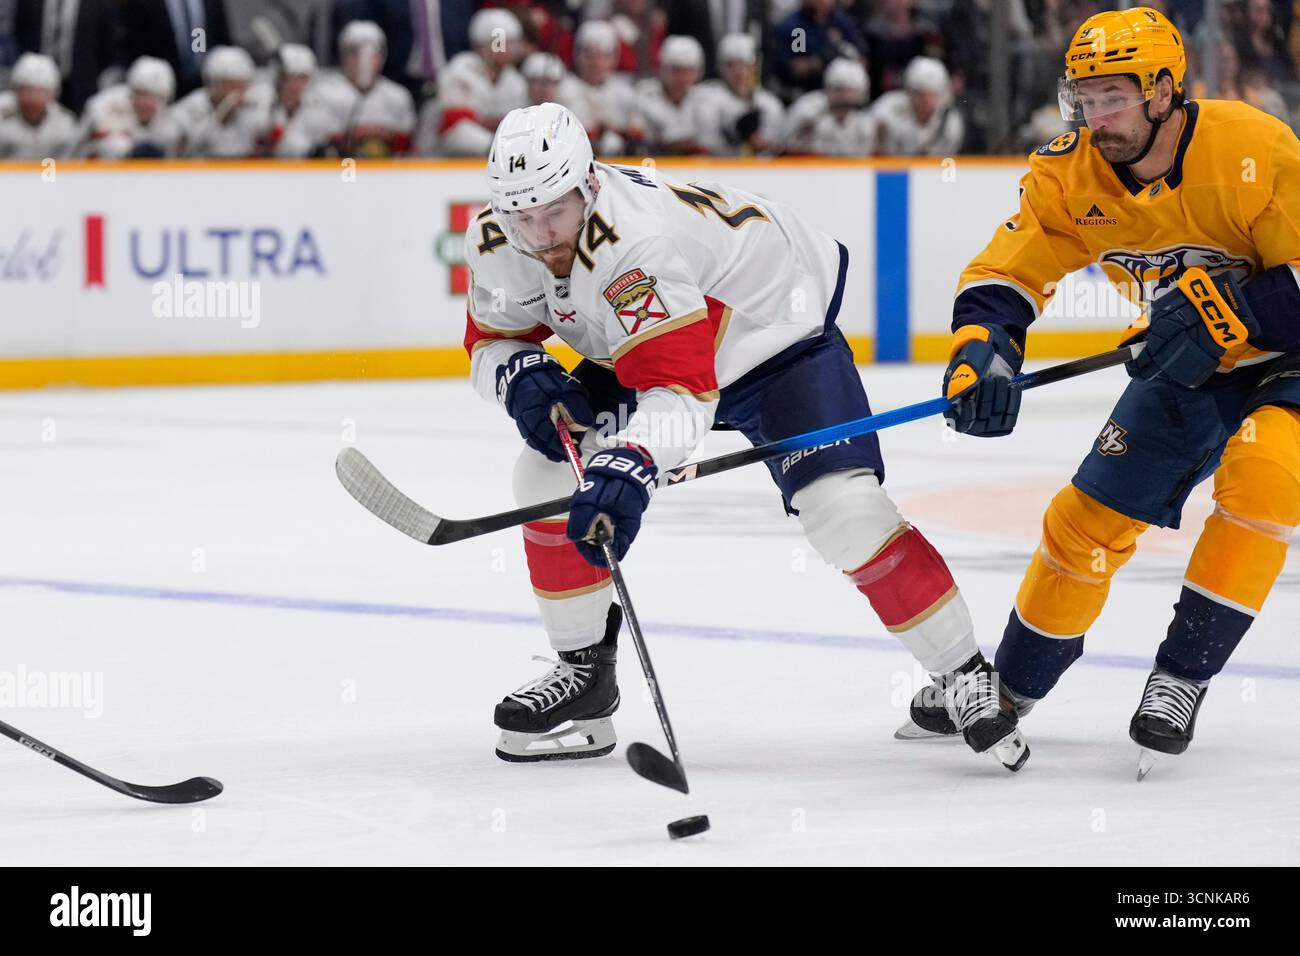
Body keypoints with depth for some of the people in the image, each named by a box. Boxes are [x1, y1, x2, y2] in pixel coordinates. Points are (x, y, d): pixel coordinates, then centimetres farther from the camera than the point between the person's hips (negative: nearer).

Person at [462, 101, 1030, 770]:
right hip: (635, 353, 7)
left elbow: (680, 390, -48)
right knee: (549, 474, -8)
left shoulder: (635, 243, -40)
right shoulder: (495, 242, -17)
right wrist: (522, 376, -24)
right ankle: (585, 673, 9)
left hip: (777, 329, -7)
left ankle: (964, 674, -12)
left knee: (841, 504, -24)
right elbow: (491, 341, 0)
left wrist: (628, 468, -65)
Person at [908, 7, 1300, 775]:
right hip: (1190, 368, 6)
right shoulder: (1072, 173, -12)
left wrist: (1229, 312, -38)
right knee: (1092, 513, 3)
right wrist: (983, 348, -32)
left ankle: (1184, 675, -20)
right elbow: (1005, 274, -13)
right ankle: (1011, 686, 24)